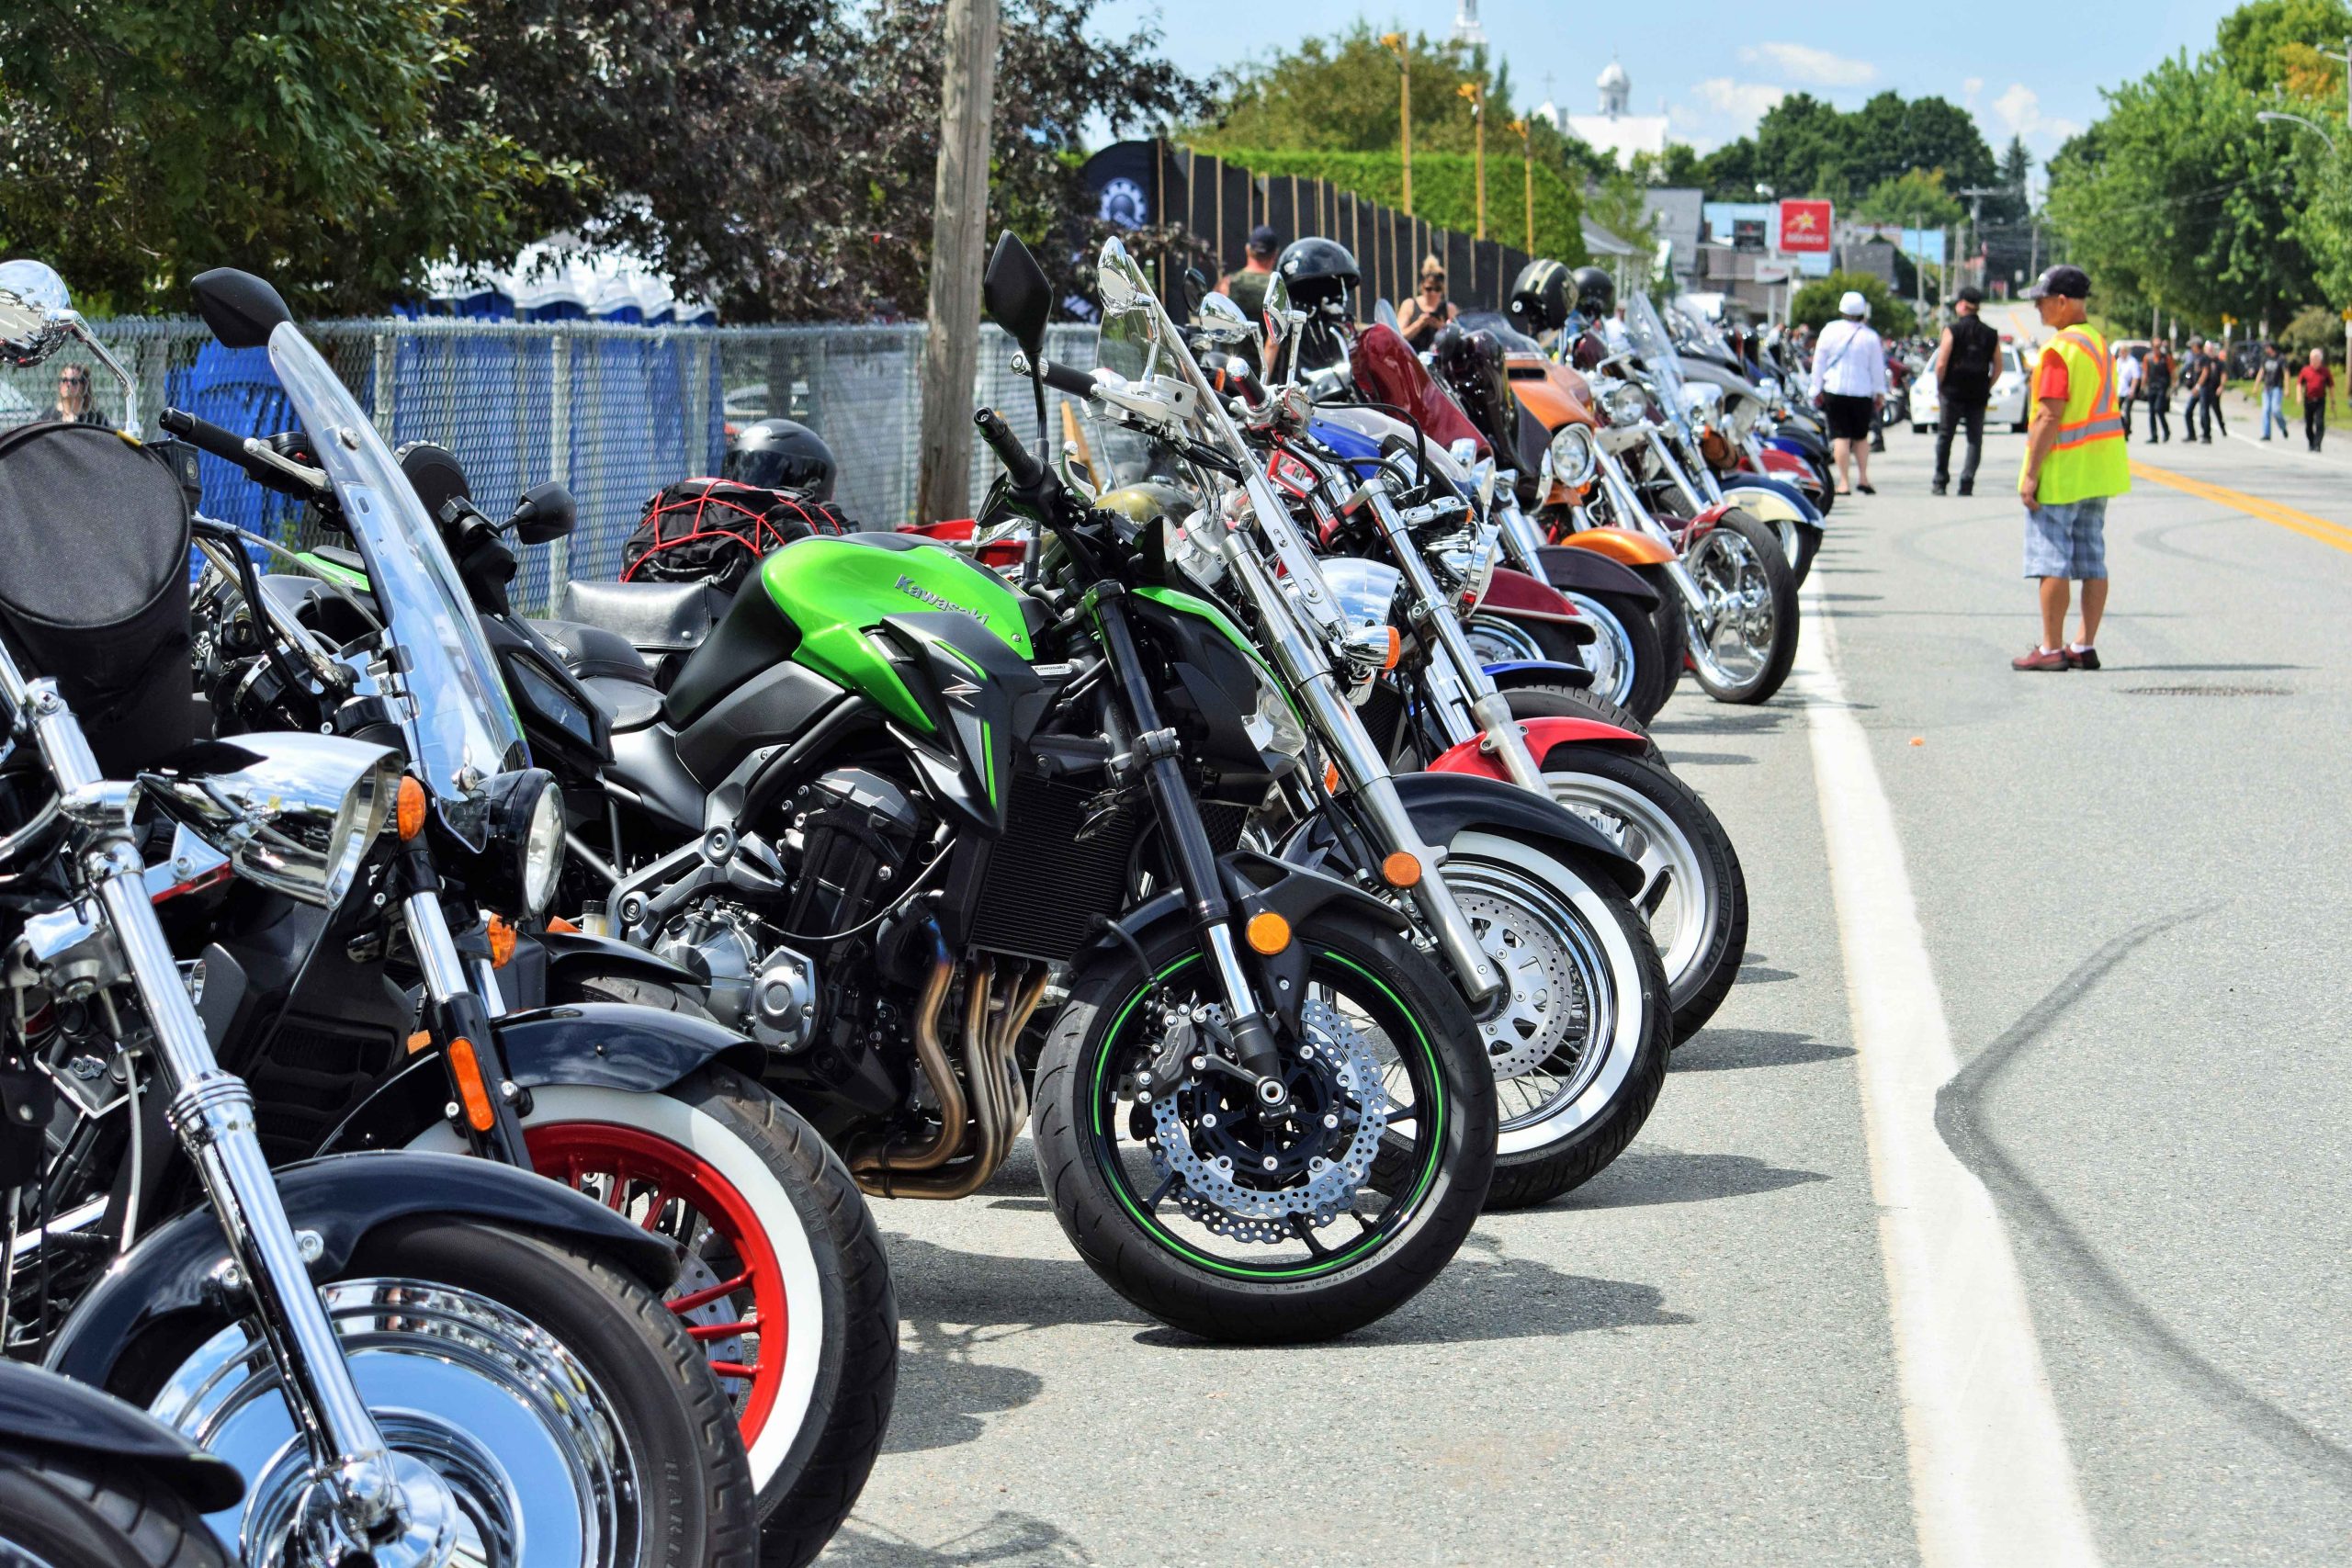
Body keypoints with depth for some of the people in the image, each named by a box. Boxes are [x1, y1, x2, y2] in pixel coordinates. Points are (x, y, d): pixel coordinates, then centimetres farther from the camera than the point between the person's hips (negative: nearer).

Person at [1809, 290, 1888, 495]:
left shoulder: (1830, 331, -2)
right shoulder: (1870, 337, -3)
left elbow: (1818, 362, 3)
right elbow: (1877, 368, 4)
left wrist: (1817, 389, 10)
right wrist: (1880, 392, 15)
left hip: (1834, 391, 0)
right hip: (1861, 393, 0)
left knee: (1841, 436, 1)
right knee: (1861, 436, 15)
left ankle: (1844, 482, -5)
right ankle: (1863, 478, 7)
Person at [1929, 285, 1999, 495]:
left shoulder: (1953, 330, -8)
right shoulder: (1991, 334, 4)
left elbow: (1941, 364, -12)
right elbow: (1998, 365, 5)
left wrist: (1939, 387, 1)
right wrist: (1987, 388, 14)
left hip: (1953, 391, -3)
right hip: (1979, 395, 3)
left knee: (1944, 437, 8)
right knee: (1975, 440, 6)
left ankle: (1940, 483, 10)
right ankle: (1967, 483, -3)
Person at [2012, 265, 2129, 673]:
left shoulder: (2059, 349, -16)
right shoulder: (2099, 342, 13)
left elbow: (2050, 417, -20)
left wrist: (2030, 474, -17)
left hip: (2061, 471, -9)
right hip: (2099, 472, 9)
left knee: (2051, 561, -3)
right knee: (2092, 560, 9)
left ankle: (2050, 649, -2)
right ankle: (2085, 647, 12)